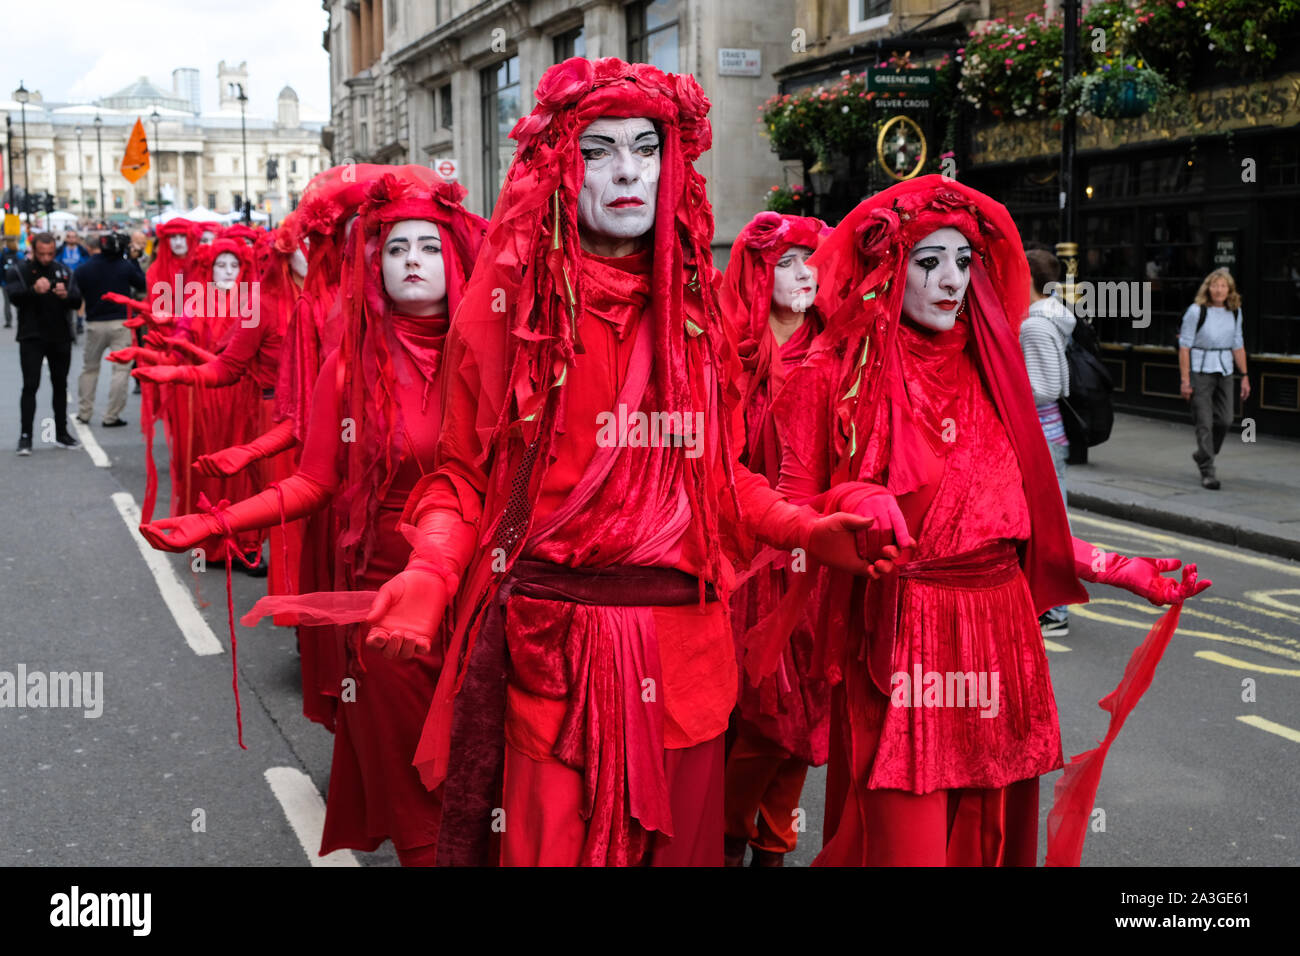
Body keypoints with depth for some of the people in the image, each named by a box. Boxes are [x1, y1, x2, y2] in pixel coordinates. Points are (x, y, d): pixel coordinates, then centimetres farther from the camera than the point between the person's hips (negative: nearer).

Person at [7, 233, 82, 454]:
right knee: (30, 386, -8)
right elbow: (14, 296, -18)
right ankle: (25, 436, -6)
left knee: (60, 385, 11)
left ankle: (61, 433, 20)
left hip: (60, 337, 4)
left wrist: (66, 295, -23)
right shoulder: (19, 271, -2)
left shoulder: (63, 271, 8)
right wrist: (34, 290, -37)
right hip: (32, 338, -4)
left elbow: (78, 301, 0)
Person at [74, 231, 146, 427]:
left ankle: (84, 413, 21)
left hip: (94, 324, 3)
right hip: (120, 323, -3)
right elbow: (142, 284, 6)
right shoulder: (125, 266, -7)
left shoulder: (82, 270, -2)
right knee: (121, 369, 1)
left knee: (89, 368, 18)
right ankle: (111, 416, -3)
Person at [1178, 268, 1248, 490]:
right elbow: (1184, 346, -9)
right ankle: (1208, 472, -3)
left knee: (1225, 420, 4)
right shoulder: (1196, 311, -9)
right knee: (1204, 422, -7)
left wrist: (1244, 376, 10)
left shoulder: (1235, 312, 7)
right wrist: (1185, 379, -13)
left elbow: (1238, 346, 13)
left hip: (1224, 370, 5)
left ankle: (1202, 454, 30)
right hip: (1200, 370, -5)